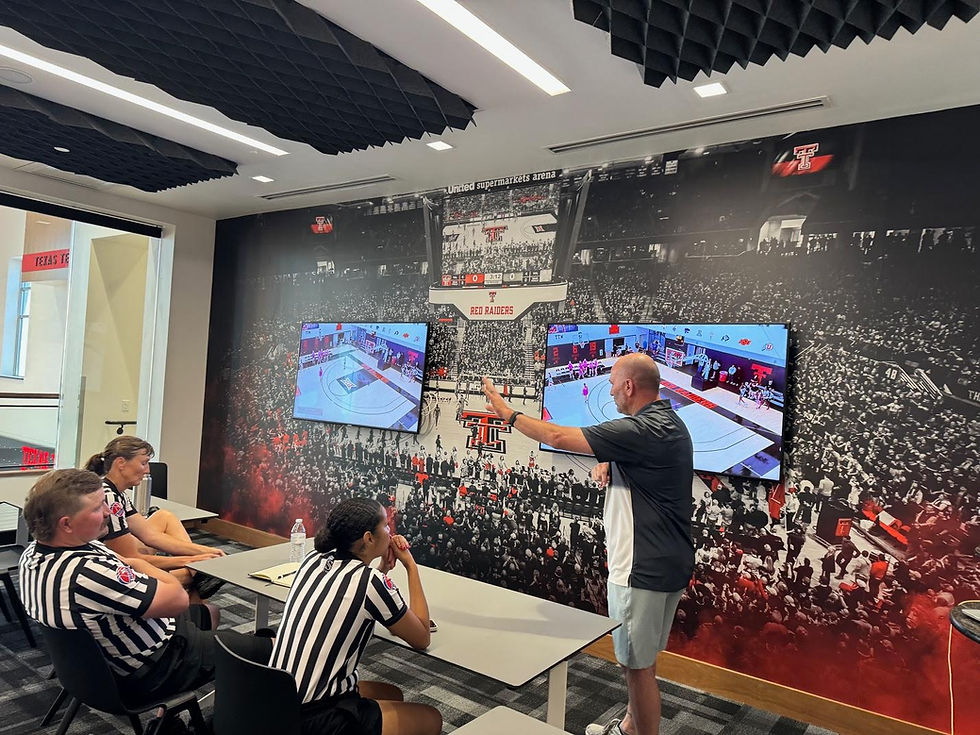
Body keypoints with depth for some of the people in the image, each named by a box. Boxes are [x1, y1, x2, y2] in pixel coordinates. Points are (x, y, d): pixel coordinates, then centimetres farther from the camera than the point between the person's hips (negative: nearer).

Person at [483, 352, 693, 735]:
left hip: (643, 568, -10)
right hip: (663, 562, 10)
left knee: (638, 664, 5)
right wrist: (608, 465, -2)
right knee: (640, 658, 24)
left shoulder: (642, 430, -24)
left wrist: (507, 413, -12)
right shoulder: (668, 423, 8)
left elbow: (559, 437, -24)